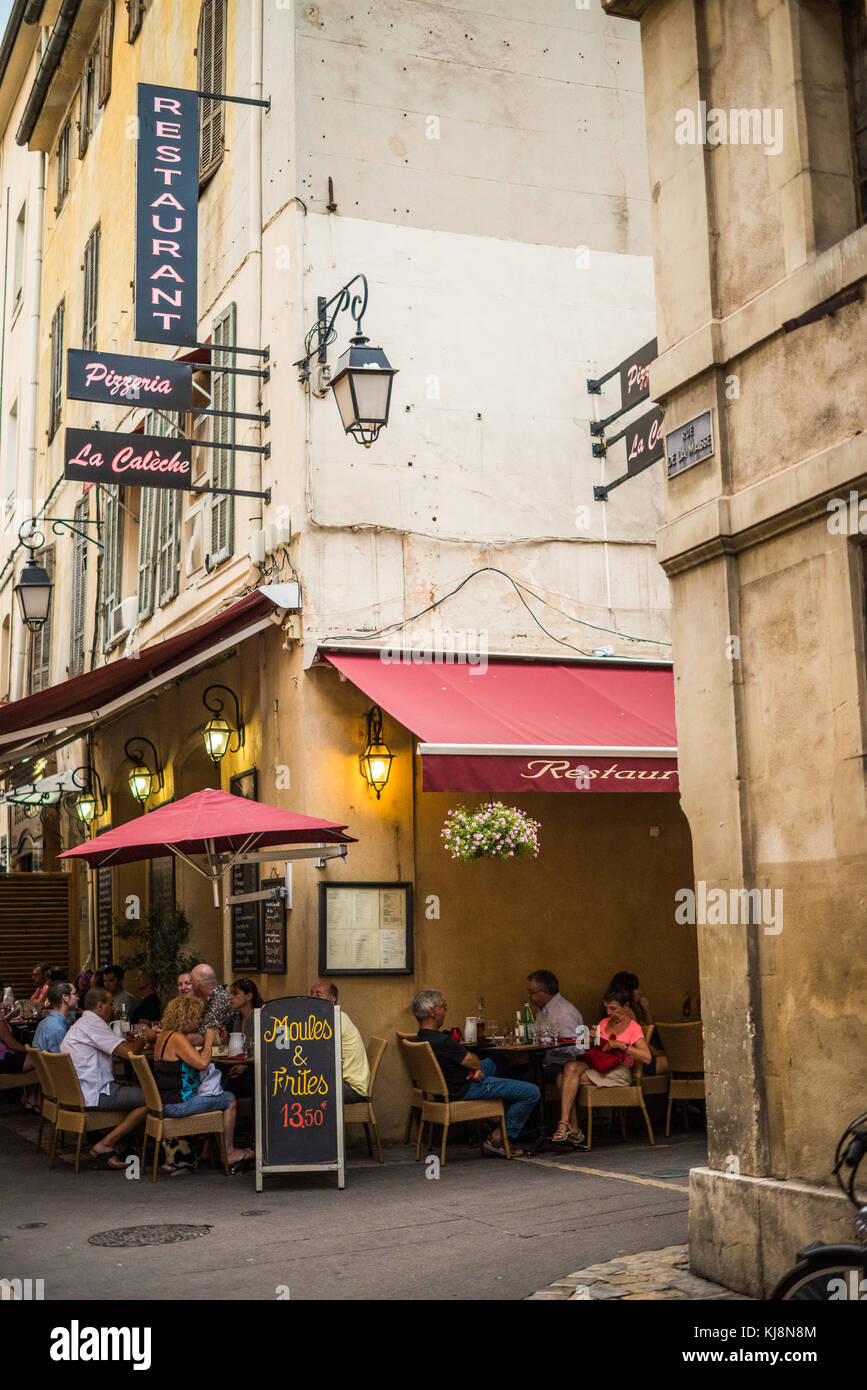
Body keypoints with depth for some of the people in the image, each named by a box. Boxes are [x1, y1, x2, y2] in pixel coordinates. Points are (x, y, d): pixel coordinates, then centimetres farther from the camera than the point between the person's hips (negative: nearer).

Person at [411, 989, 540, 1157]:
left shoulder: (417, 1040, -1)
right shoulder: (441, 1041, -32)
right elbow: (474, 1062, -18)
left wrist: (477, 1070, -5)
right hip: (465, 1090, -10)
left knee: (494, 1061, 33)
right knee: (532, 1093, -8)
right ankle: (497, 1140, -1)